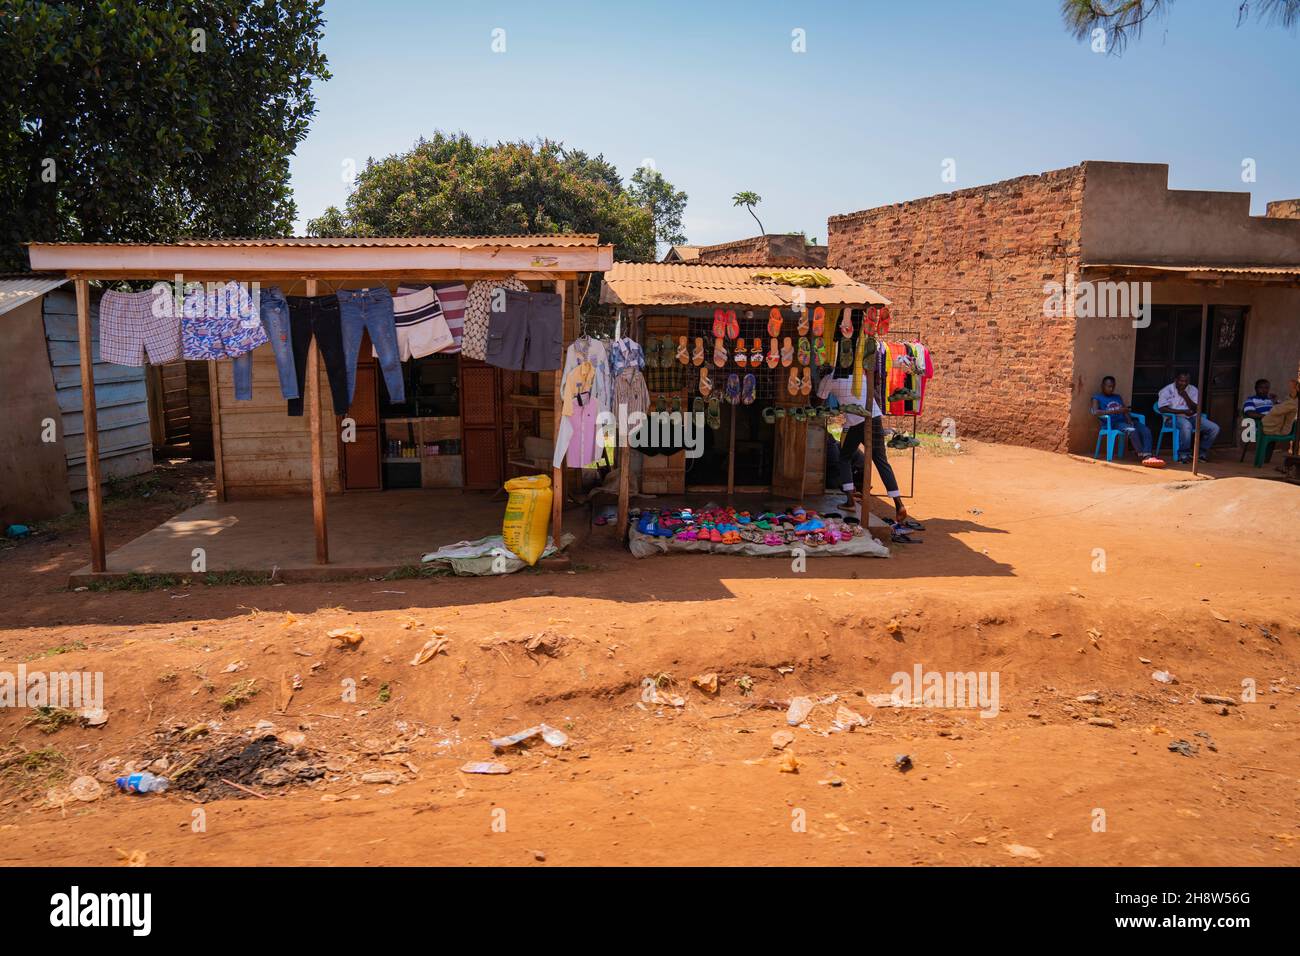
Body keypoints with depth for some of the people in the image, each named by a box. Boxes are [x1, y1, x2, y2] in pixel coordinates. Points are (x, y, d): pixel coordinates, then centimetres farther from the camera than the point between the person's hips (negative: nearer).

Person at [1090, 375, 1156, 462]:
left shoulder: (1118, 397, 30)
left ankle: (1147, 455, -40)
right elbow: (1095, 412, -10)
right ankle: (1142, 455, -38)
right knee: (1132, 430, -35)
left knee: (1146, 430, -23)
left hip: (1124, 421, 6)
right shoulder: (1097, 398, 11)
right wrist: (1115, 411, -18)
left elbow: (1125, 411, 17)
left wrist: (1130, 420, -7)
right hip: (1113, 423, -6)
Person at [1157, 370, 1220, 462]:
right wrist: (1184, 411, -14)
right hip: (1175, 417, -5)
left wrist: (1185, 396, -9)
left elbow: (1196, 409, 5)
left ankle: (1202, 451, 5)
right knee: (1186, 425, -40)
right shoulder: (1167, 390, 0)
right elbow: (1163, 409, -12)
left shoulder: (1193, 390, 12)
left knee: (1214, 428, -15)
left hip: (1192, 417, 5)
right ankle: (1184, 453, -22)